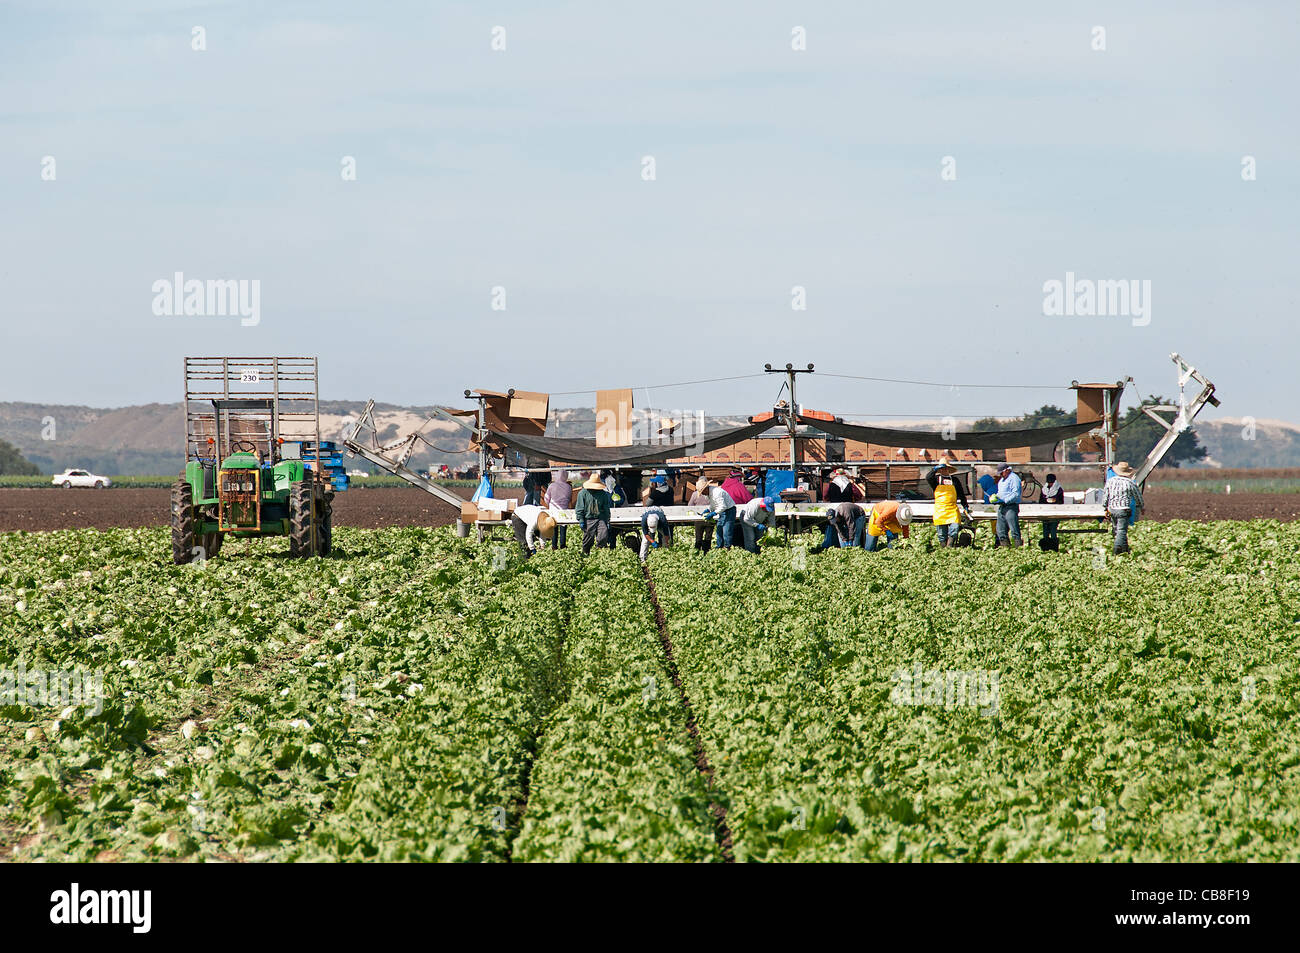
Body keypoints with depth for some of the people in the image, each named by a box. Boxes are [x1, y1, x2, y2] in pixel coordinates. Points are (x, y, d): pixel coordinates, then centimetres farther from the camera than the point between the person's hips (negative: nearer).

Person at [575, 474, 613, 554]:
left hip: (600, 519, 2)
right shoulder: (583, 493, 1)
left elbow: (606, 509, 18)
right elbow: (579, 508, 1)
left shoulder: (603, 494, 10)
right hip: (588, 520, -2)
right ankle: (585, 553, 18)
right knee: (588, 538, 1)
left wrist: (607, 521, 12)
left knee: (604, 536, -14)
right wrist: (581, 521, -7)